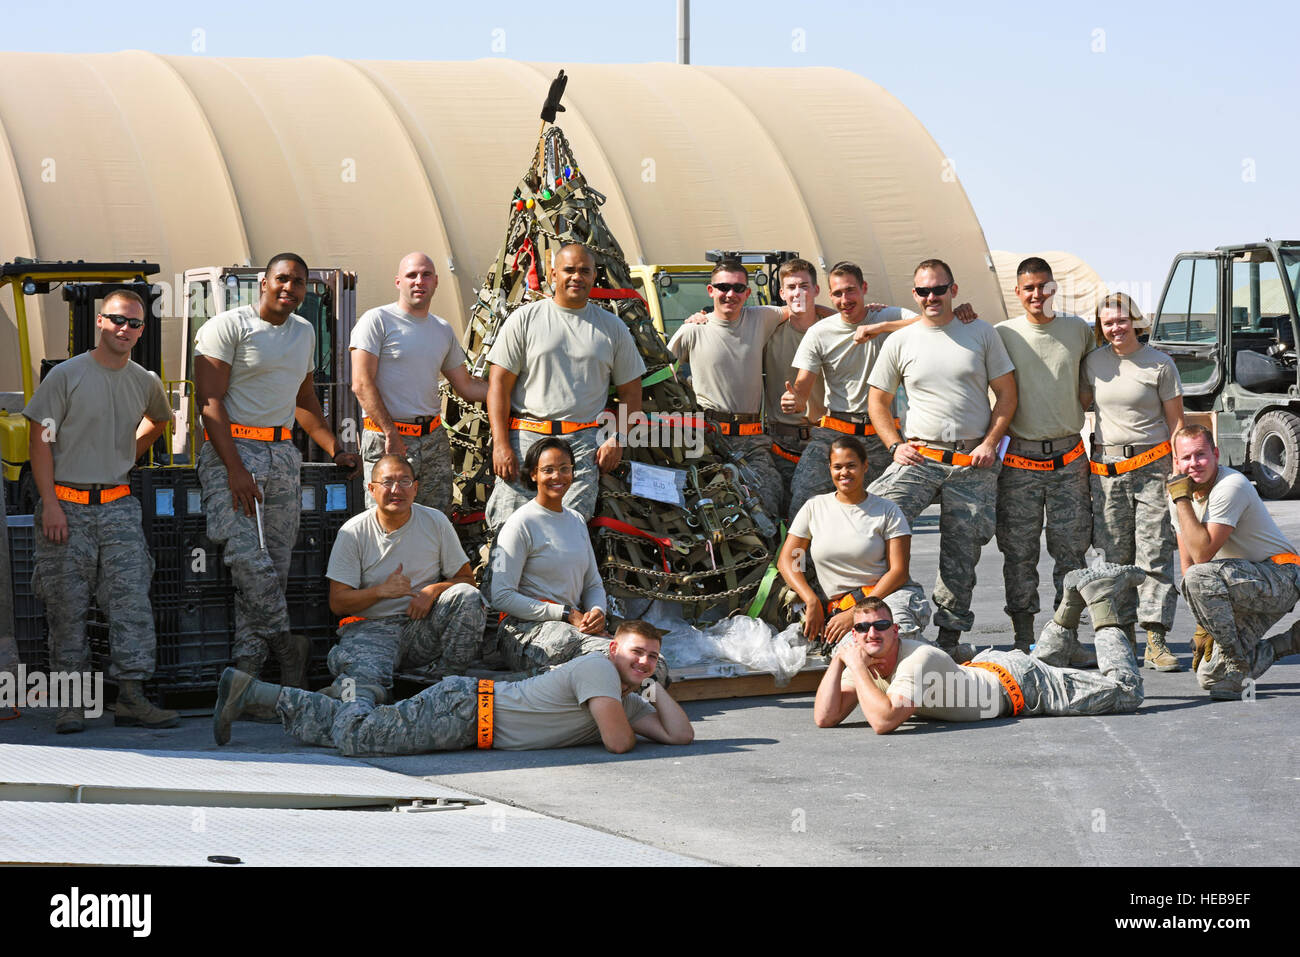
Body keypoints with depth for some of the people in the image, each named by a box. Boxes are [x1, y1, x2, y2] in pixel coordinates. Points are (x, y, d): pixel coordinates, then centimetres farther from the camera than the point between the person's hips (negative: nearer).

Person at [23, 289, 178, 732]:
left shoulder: (146, 383, 9)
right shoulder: (66, 376, -4)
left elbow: (158, 421, 33)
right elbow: (40, 441, -6)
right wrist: (51, 504, -13)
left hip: (118, 507, 4)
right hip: (66, 506, -3)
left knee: (132, 600, -6)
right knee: (67, 605, -1)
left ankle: (131, 696, -5)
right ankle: (70, 701, 5)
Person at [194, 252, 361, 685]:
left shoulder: (304, 332, 18)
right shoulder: (228, 326, -5)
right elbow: (210, 402, -12)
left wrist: (336, 450, 24)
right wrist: (235, 470, -20)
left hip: (282, 454, 7)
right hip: (232, 449, -7)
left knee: (275, 565, 0)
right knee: (248, 556, -21)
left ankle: (247, 668, 1)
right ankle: (285, 643, -9)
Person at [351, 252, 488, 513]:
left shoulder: (443, 330, 17)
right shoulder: (377, 320, -3)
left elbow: (466, 386, 23)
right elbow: (362, 385, -10)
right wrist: (391, 435, -17)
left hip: (434, 439, 6)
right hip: (387, 439, -6)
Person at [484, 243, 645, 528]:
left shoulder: (612, 328, 14)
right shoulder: (524, 319, 8)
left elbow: (630, 391, 17)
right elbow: (499, 383, 4)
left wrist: (617, 440, 1)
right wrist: (501, 444, -6)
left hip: (582, 443, 1)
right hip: (526, 439, -1)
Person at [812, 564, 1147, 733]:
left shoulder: (918, 660, -38)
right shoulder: (865, 663, -15)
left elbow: (884, 721, -51)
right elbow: (825, 718, -17)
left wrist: (858, 669, -42)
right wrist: (838, 662, -28)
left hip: (1021, 684, -7)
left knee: (1128, 692, 3)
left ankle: (1100, 600, 16)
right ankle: (1072, 601, 42)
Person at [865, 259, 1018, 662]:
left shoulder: (981, 333, 6)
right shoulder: (900, 342, 7)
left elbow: (1006, 393, 7)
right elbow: (877, 401, 13)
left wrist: (990, 442, -5)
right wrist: (895, 445, -2)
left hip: (973, 462, 0)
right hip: (919, 456, 0)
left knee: (962, 553, 3)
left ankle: (950, 636, 13)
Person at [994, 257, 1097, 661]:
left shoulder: (1079, 330, 7)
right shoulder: (1003, 335, 1)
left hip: (1068, 458, 2)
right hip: (1020, 458, -2)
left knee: (1071, 549, 3)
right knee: (1020, 552, 1)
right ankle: (1024, 640, 8)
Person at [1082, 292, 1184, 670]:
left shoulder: (1160, 365, 0)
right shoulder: (1093, 362, 10)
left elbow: (1176, 422, 1)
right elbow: (1078, 405, 23)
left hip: (1152, 466, -3)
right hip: (1106, 468, 3)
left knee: (1154, 556, -7)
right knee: (1114, 558, 2)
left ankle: (1156, 641, -7)